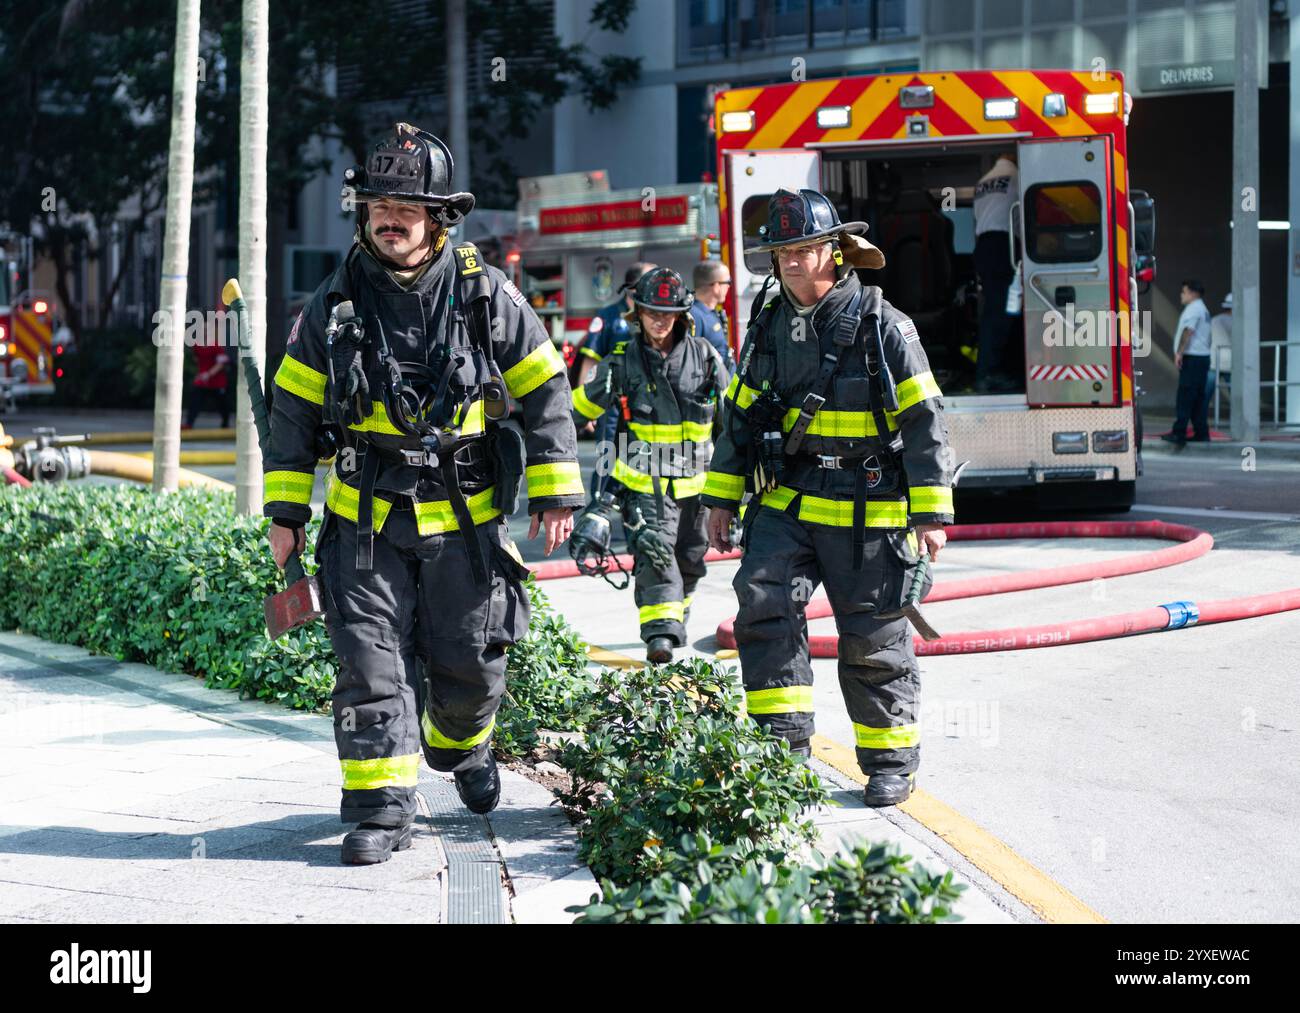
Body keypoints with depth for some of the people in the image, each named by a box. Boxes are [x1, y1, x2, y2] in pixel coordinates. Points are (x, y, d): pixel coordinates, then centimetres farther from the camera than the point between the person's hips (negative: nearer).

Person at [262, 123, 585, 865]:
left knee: (470, 664, 10)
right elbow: (295, 408, 7)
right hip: (365, 521, 0)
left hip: (464, 523, 0)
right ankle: (382, 810, -2)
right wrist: (286, 508, 4)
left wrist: (556, 492, -1)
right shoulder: (336, 305, 0)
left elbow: (544, 392, 2)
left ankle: (463, 746, 42)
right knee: (371, 663, -7)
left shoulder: (488, 297, -4)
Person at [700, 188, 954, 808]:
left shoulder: (881, 326, -8)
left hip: (867, 513, -4)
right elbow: (740, 414, 16)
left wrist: (931, 513, -10)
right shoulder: (768, 327, 7)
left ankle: (890, 760, 19)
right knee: (763, 600, -17)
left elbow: (923, 422, -7)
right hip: (787, 501, 4)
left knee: (873, 639, 4)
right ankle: (783, 743, -11)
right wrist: (721, 497, 13)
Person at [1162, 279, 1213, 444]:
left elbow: (1188, 331, -21)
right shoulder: (1203, 309, 22)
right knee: (1198, 398, 11)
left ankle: (1179, 433, -15)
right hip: (1203, 356, 10)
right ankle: (1201, 433, 10)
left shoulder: (1193, 308, -9)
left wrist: (1179, 352, -23)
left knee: (1185, 398, -12)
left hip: (1192, 358, -10)